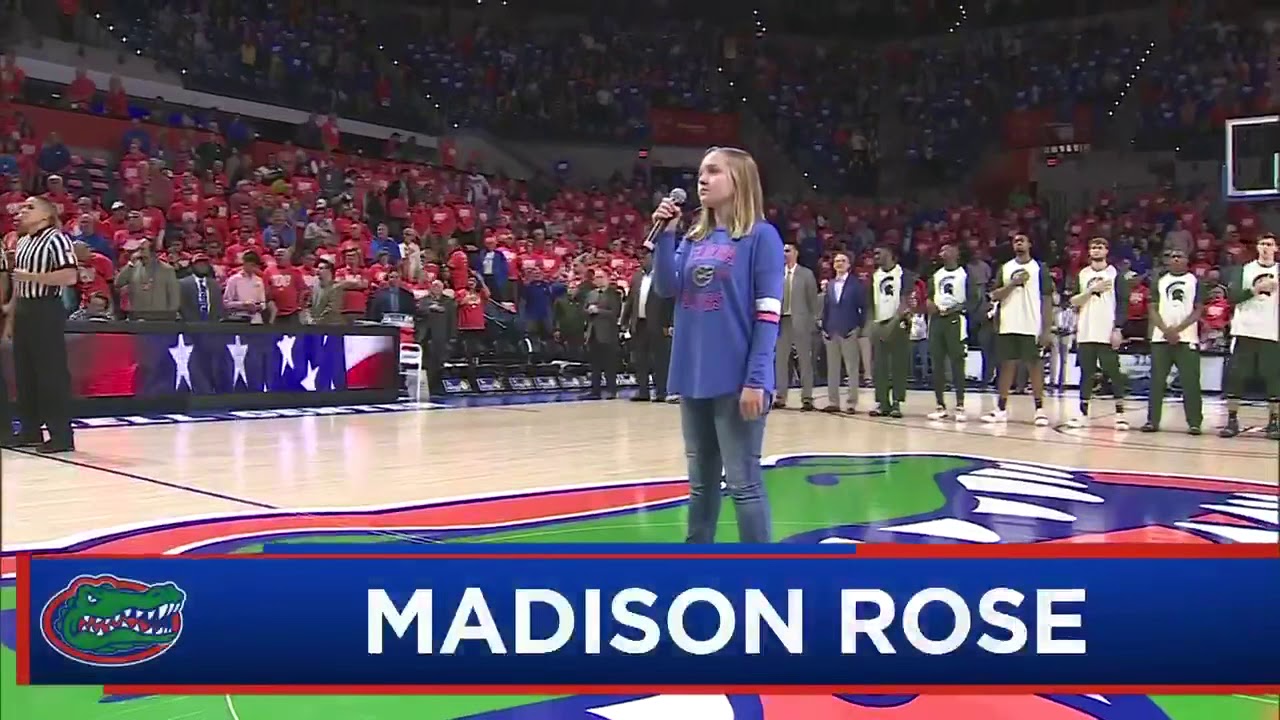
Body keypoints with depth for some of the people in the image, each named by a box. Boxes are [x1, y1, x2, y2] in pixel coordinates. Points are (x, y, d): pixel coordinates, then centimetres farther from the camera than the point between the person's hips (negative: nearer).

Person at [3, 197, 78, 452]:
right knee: (23, 372, 11)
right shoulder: (22, 242, 18)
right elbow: (18, 284, 22)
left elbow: (70, 277, -21)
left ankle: (62, 435, -4)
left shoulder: (56, 239, -10)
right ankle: (30, 430, 21)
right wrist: (11, 316, 18)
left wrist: (32, 276, -19)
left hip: (46, 311, -9)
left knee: (52, 372, -8)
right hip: (23, 311, 9)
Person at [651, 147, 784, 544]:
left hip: (736, 380, -6)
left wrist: (756, 379, -17)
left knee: (743, 483, -3)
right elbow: (667, 288, 3)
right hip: (693, 378, 6)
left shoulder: (761, 236, -6)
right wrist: (664, 233, -6)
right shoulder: (694, 238, 13)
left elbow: (768, 315, -11)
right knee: (701, 482, 15)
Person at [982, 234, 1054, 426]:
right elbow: (995, 296, 3)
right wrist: (1013, 283, -13)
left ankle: (1040, 409, 4)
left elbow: (1047, 300, -2)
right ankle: (1001, 408, 11)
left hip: (1032, 327, -3)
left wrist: (1047, 330, -8)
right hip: (1008, 327, 3)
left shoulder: (1040, 269, 1)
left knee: (1034, 366, -1)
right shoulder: (1004, 268, 11)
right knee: (1007, 365, 6)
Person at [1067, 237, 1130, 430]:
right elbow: (1073, 301, 3)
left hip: (1108, 333, -3)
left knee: (1114, 373, -1)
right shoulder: (1082, 274, 11)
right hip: (1086, 332, 3)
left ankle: (1120, 413, 3)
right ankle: (1083, 413, 11)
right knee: (1086, 373, 6)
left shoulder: (1115, 274, 1)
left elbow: (1122, 304, -4)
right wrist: (1092, 290, -11)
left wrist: (1118, 329, -12)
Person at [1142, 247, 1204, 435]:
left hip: (1187, 338, -2)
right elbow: (1153, 309, 6)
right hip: (1161, 338, 2)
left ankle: (1194, 423, 0)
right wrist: (1166, 330, -9)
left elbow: (1198, 311, 0)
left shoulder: (1195, 281, 6)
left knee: (1190, 383, -4)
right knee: (1157, 381, 1)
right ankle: (1152, 420, 7)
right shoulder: (1160, 281, 11)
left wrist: (1178, 329, -12)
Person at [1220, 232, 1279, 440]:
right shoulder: (1244, 270, 7)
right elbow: (1232, 296, -6)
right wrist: (1256, 289, -17)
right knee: (1235, 376, -2)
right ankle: (1232, 420, 6)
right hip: (1245, 332, 0)